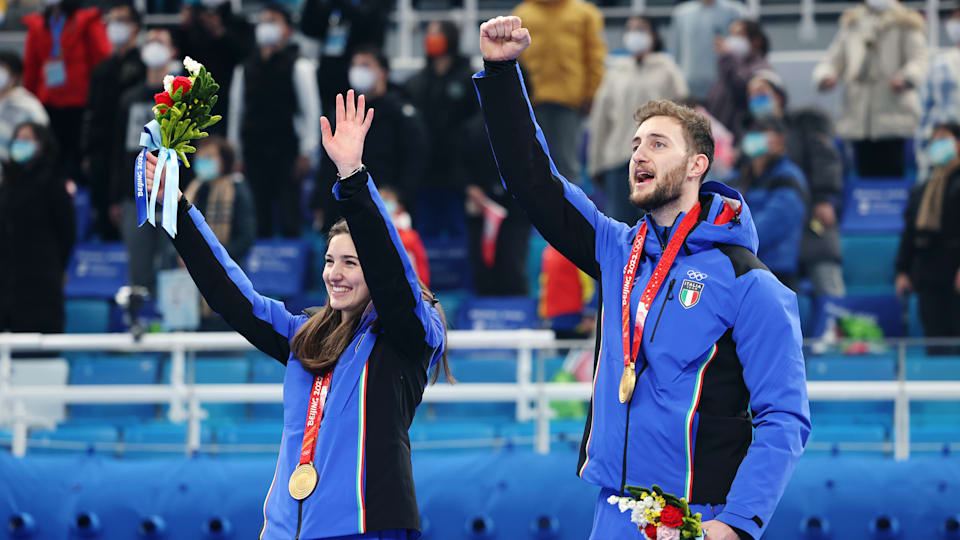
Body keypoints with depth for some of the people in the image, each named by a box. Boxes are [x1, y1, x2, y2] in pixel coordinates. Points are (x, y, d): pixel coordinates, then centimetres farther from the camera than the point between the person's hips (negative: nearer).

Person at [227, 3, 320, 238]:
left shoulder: (298, 66, 1)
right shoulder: (245, 69, 13)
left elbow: (311, 111, -2)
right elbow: (236, 113, 16)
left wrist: (307, 153, -7)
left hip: (286, 153, -4)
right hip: (254, 153, 4)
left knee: (288, 219, -7)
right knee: (260, 221, 3)